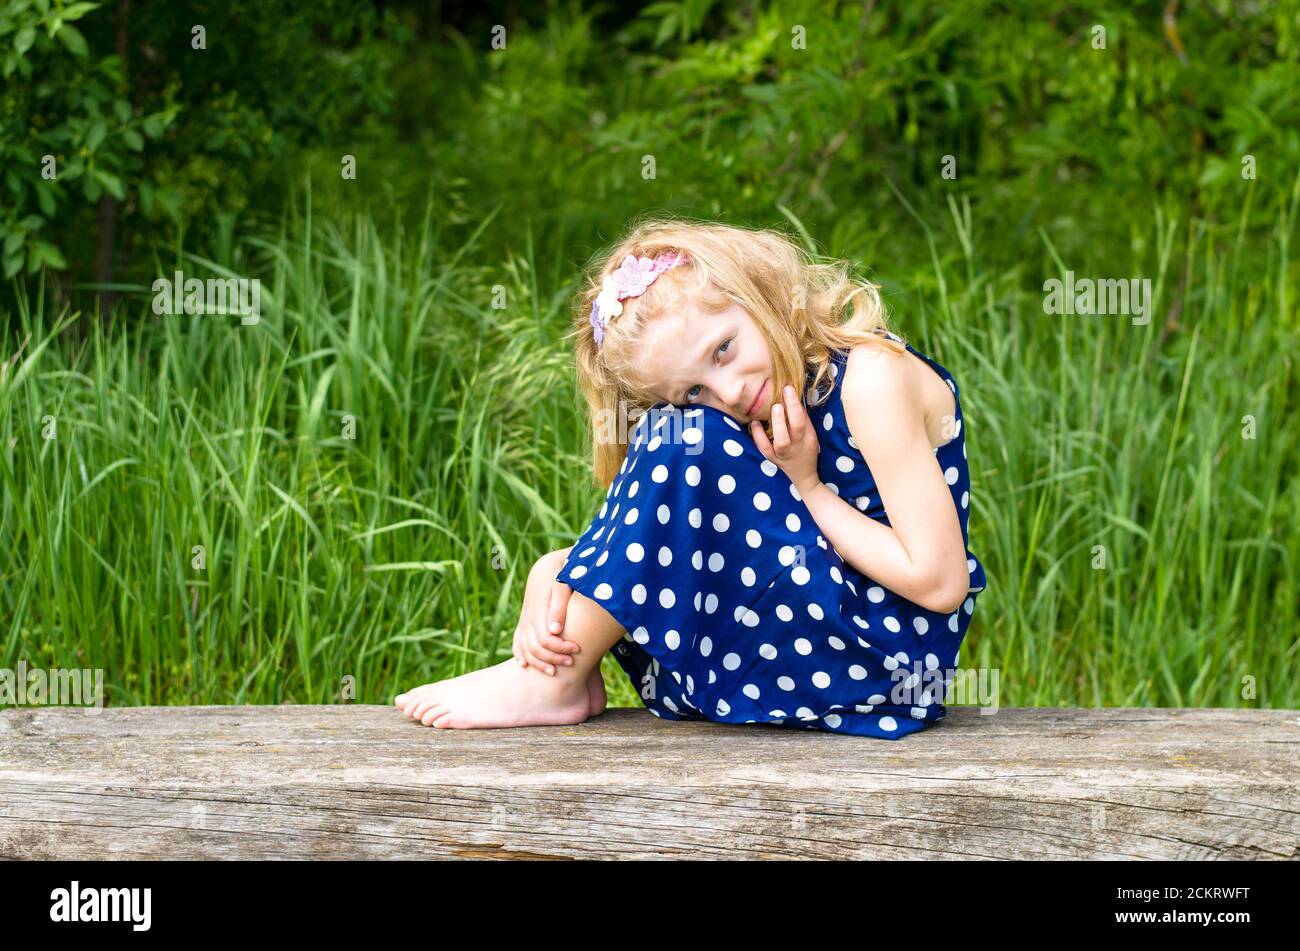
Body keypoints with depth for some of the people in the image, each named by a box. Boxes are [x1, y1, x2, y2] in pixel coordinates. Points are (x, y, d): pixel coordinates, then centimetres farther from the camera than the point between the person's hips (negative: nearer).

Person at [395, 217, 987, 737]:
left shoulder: (872, 377, -16)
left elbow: (939, 582, -19)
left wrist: (806, 488, -13)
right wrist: (553, 582, -17)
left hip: (888, 653, -9)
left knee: (689, 444, -21)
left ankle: (554, 682, -12)